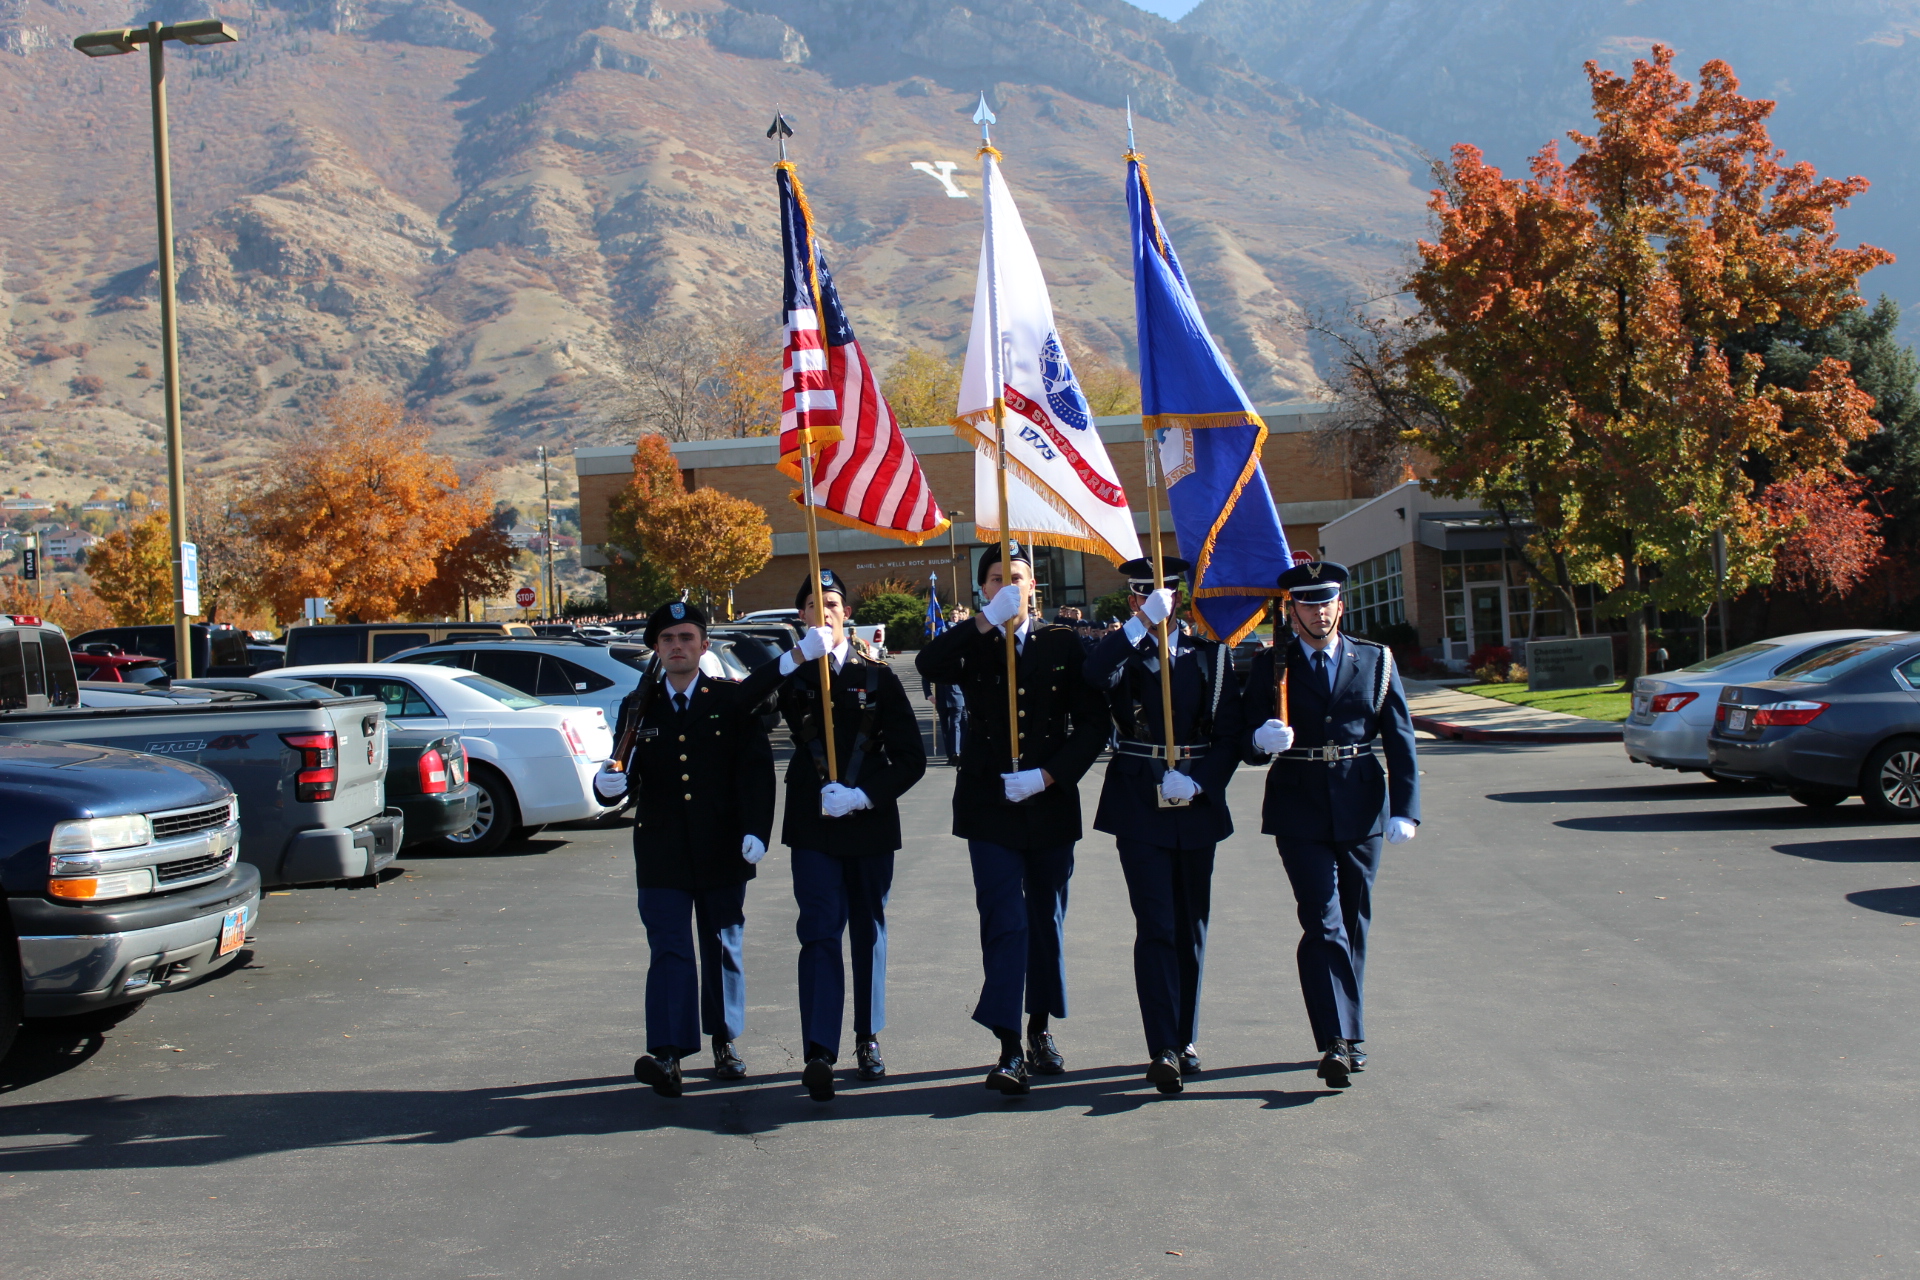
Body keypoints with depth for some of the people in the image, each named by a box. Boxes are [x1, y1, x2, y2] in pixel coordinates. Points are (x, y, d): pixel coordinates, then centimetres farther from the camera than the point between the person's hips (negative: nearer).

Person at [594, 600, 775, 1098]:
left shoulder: (732, 701, 2)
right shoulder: (637, 707, 7)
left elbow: (756, 770, -4)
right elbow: (624, 777, 5)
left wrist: (755, 830, -15)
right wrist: (609, 783, -19)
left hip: (722, 850, 0)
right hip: (662, 852, 0)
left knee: (724, 947, 10)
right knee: (669, 949, -6)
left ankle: (725, 1042, 25)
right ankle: (667, 1054, -13)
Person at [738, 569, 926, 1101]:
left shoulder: (876, 675, 5)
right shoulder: (790, 672, 4)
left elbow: (910, 757, 1)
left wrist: (862, 795, -13)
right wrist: (799, 655, -23)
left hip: (871, 822, 2)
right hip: (814, 824, -1)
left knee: (869, 932, 12)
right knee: (820, 934, -10)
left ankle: (868, 1038, 26)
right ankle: (819, 1054, -17)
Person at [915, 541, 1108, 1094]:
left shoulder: (1062, 644, 4)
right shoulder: (972, 646, 3)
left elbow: (1093, 720, 1)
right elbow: (927, 665, -20)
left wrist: (1049, 774, -10)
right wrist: (988, 621, -24)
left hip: (1051, 802, 2)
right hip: (989, 803, -2)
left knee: (1047, 919, 12)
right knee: (1004, 922, -8)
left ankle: (1041, 1030, 27)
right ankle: (1009, 1049, -9)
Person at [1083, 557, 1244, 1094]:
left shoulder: (1210, 653, 8)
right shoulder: (1121, 651, 3)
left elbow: (1230, 733, 4)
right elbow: (1094, 678, -23)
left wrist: (1197, 781, -10)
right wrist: (1143, 624, -26)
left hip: (1197, 803, 3)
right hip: (1139, 805, -3)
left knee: (1191, 927, 10)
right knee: (1156, 926, -9)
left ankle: (1185, 1039, 21)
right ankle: (1162, 1049, -12)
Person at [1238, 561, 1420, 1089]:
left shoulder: (1376, 661, 7)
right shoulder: (1270, 665, 3)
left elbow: (1400, 740, 4)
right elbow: (1247, 740, 0)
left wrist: (1405, 808, -5)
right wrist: (1262, 739, -24)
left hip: (1360, 809, 2)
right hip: (1300, 812, -2)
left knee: (1353, 925, 11)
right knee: (1323, 924, -11)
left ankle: (1347, 1035, 23)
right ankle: (1337, 1041, -13)